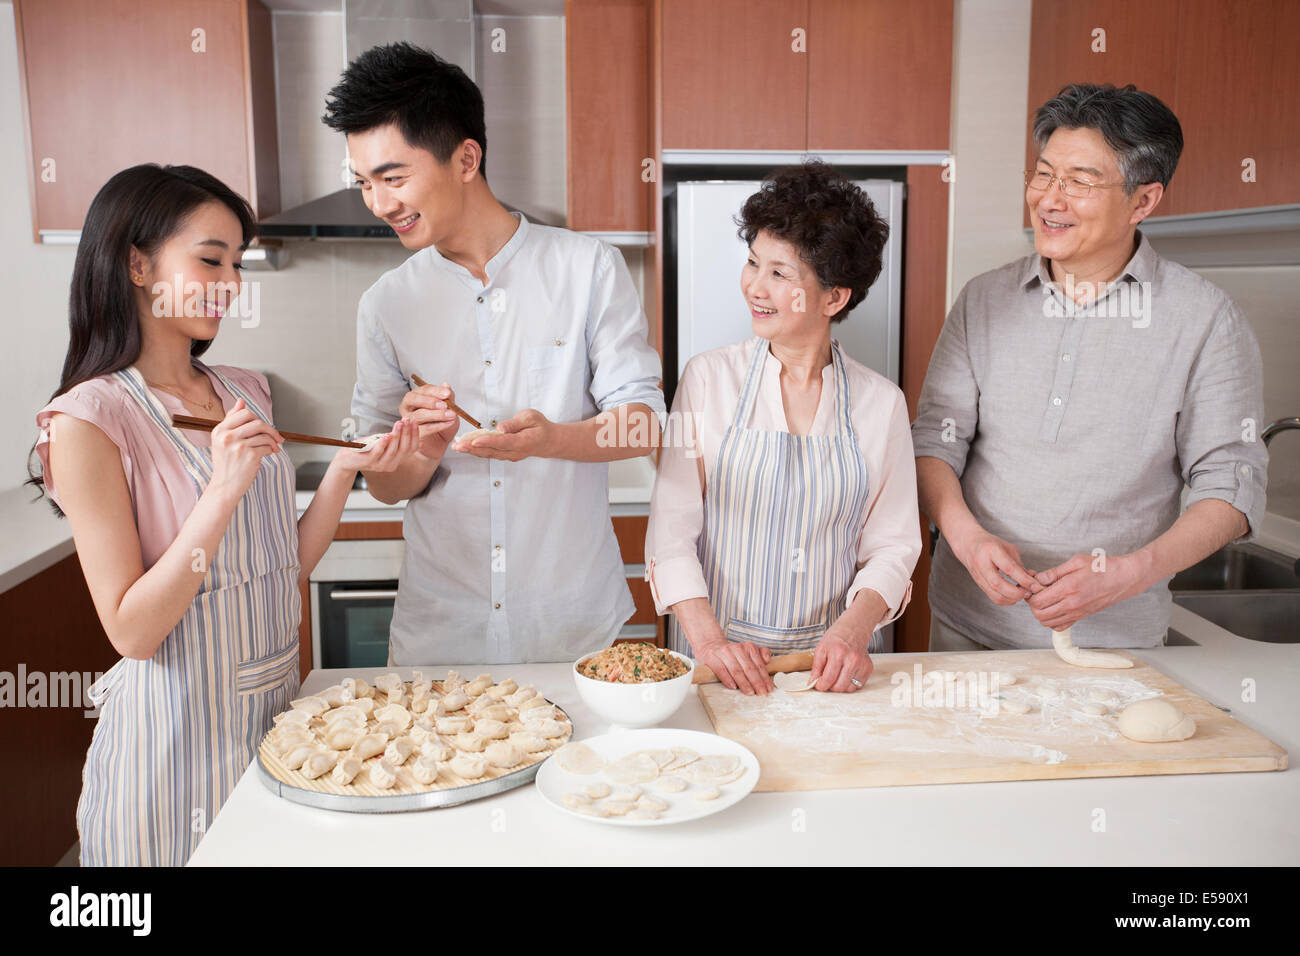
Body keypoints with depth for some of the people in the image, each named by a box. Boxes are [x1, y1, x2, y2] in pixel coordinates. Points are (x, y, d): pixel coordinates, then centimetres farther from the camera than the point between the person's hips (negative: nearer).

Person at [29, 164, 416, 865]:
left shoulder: (244, 393, 4)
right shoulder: (91, 418, -15)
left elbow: (287, 567, 6)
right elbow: (130, 629, -17)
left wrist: (344, 471, -8)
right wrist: (224, 490, -25)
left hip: (274, 703, 6)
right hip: (175, 722, -6)